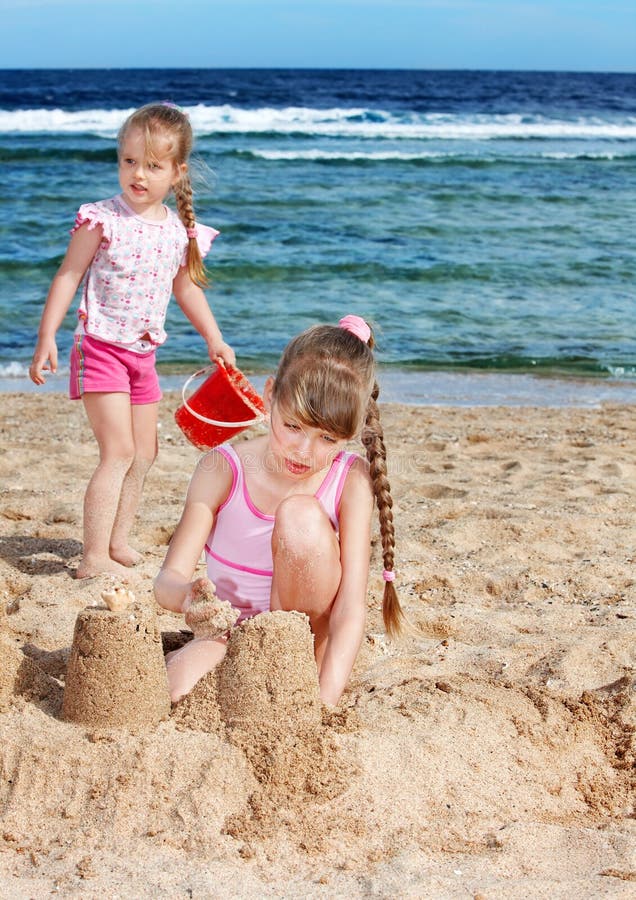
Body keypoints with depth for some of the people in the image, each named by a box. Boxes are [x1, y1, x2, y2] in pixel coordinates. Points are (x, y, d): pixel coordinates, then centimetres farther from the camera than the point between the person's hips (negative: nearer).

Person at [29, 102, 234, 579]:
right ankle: (94, 559, -11)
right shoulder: (102, 219, -11)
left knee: (144, 454, 11)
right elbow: (68, 276, -8)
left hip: (143, 353, 6)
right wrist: (47, 337, -14)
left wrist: (214, 338, 14)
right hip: (101, 348, -6)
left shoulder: (182, 231, 3)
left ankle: (117, 543, 25)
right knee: (119, 451, -14)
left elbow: (186, 287, 18)